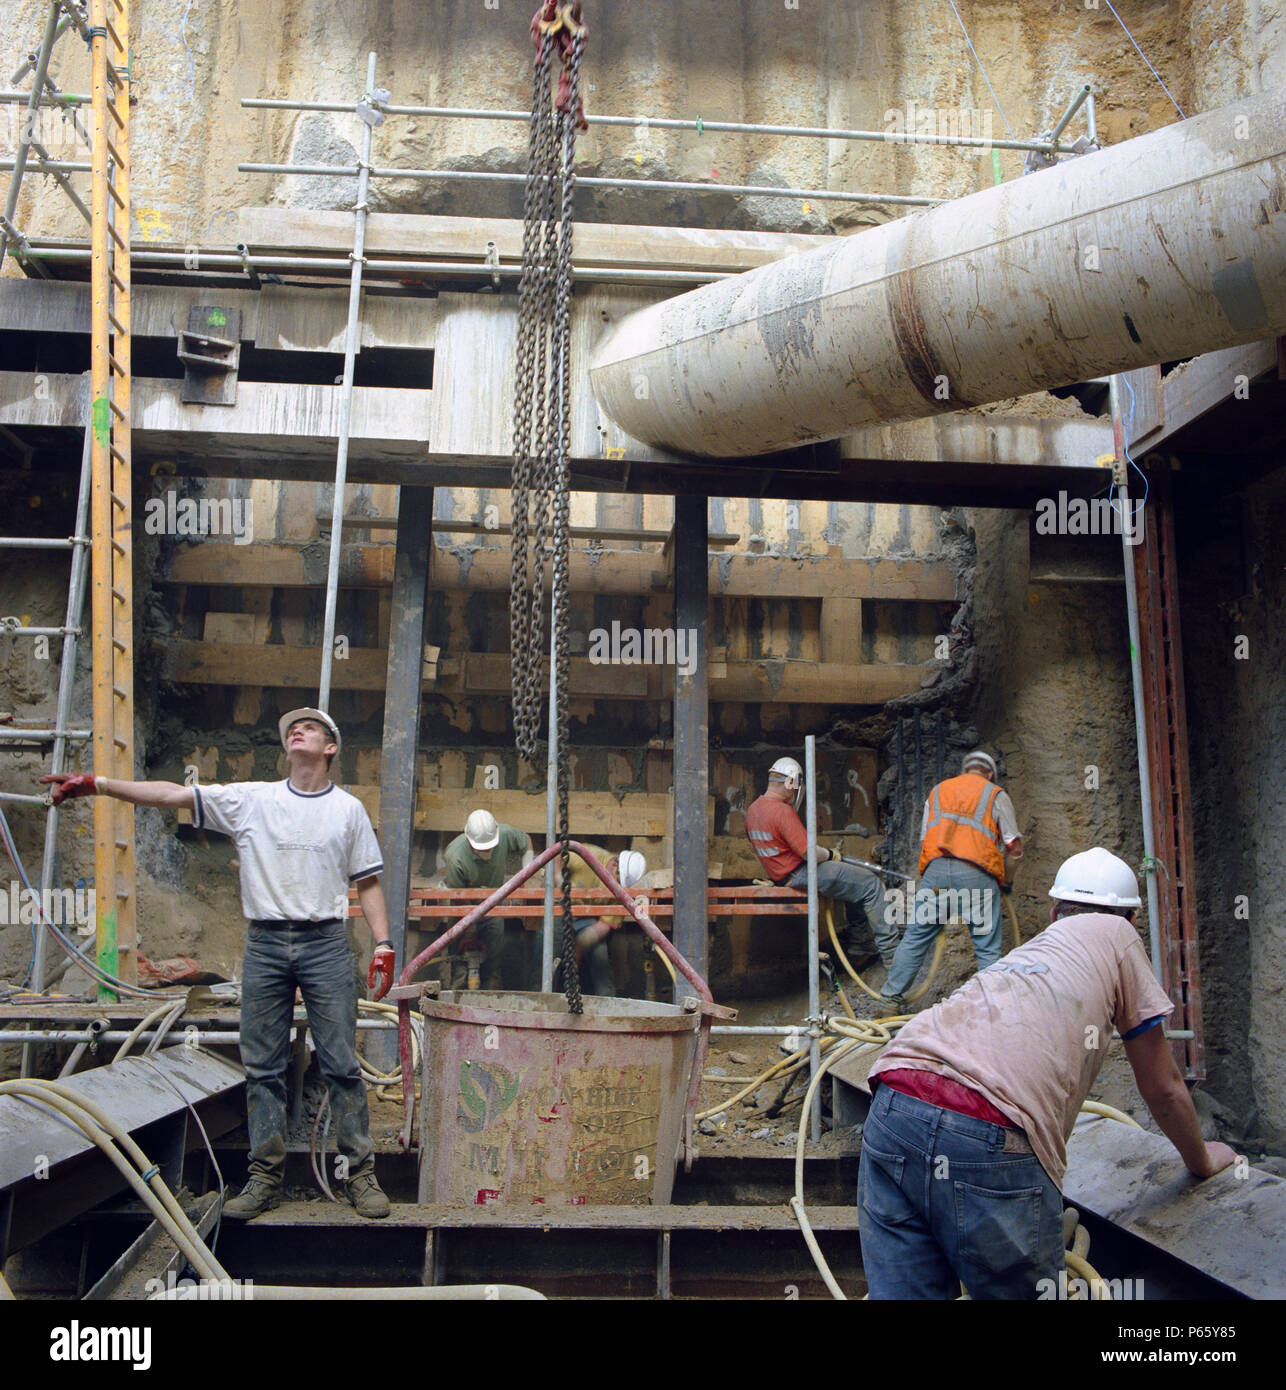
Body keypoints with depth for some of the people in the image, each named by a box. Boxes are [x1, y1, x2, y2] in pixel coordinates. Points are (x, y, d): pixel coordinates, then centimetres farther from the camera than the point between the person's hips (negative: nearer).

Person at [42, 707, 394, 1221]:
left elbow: (368, 882, 8)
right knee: (262, 1068, 7)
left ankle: (360, 1173, 9)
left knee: (342, 1065, -1)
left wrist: (383, 945, 0)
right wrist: (97, 784, -9)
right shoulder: (250, 799, 7)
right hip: (264, 945, 2)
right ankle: (265, 1176, 17)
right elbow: (175, 794, 0)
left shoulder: (348, 808, 7)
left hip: (326, 945, -2)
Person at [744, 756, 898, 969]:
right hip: (797, 875, -10)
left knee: (856, 877, 24)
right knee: (870, 884, -6)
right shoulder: (782, 811, -23)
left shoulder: (753, 809, 7)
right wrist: (830, 854, -3)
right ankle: (890, 952, -2)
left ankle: (855, 939, 27)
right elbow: (809, 852, -24)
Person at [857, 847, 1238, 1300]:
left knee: (906, 1293, 13)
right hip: (994, 1143, -6)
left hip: (894, 1103, 6)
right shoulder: (1116, 936, 21)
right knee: (1023, 1288, 13)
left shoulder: (1026, 951, 35)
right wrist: (1202, 1160, 46)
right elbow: (1163, 1090, 26)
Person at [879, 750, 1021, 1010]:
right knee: (987, 947, 5)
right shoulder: (996, 795, 14)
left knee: (916, 936, 11)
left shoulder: (937, 791, 24)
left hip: (935, 870, 3)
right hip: (977, 874, -3)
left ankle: (891, 995, 14)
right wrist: (1001, 850, 33)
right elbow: (1015, 848, 12)